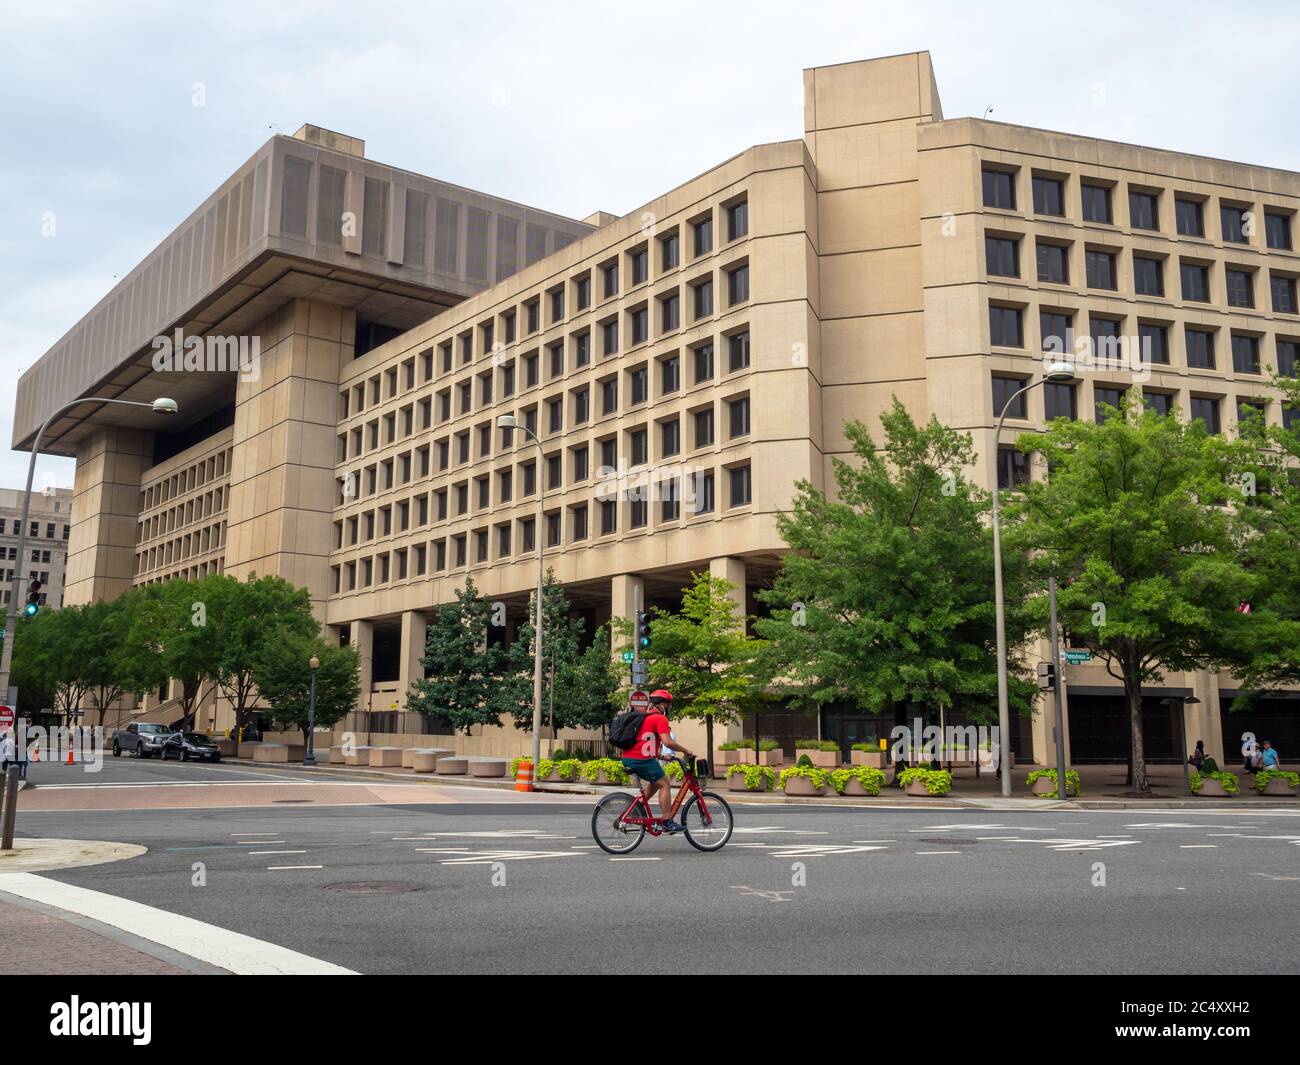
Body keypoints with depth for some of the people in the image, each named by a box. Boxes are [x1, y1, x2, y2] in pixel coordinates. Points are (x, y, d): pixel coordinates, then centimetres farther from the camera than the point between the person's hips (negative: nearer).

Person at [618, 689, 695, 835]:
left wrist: (660, 755, 32)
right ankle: (667, 822, 1)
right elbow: (668, 742, -18)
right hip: (642, 759, -9)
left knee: (655, 782, 24)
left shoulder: (646, 717, 23)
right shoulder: (660, 719, -6)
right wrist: (685, 751, -5)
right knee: (664, 784, 2)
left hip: (628, 758, 9)